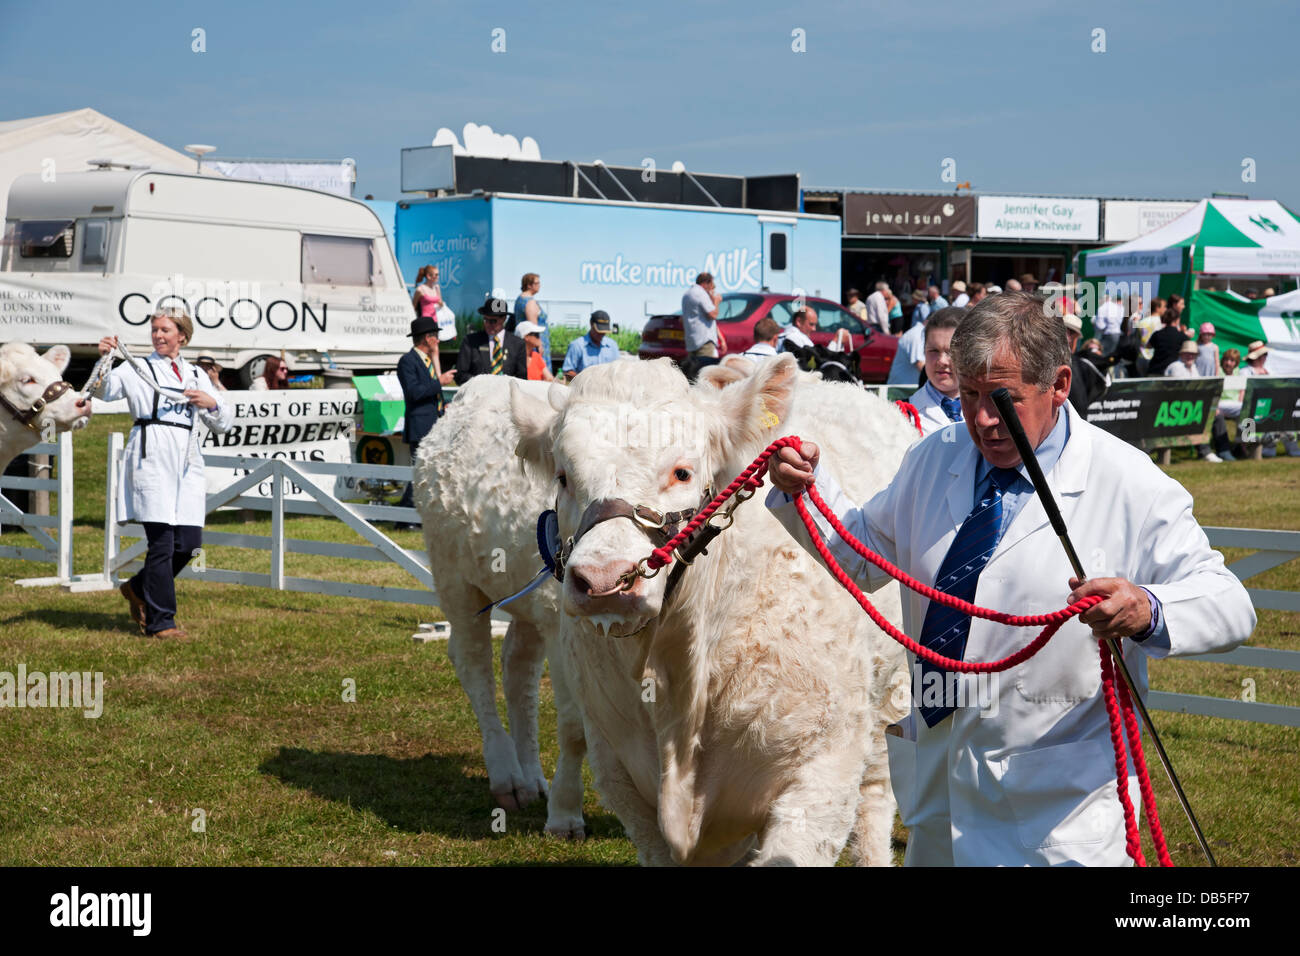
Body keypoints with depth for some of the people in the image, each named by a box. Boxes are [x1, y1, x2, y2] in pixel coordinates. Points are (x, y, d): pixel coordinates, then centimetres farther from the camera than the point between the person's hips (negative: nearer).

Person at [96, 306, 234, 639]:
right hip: (151, 459, -5)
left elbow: (225, 423, 20)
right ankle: (159, 622, 0)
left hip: (186, 463, 5)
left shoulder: (196, 375, 20)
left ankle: (139, 588, 26)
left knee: (189, 542, 1)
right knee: (162, 543, -8)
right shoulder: (138, 370, 8)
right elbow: (104, 391, -8)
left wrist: (211, 403, -1)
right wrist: (104, 361, -26)